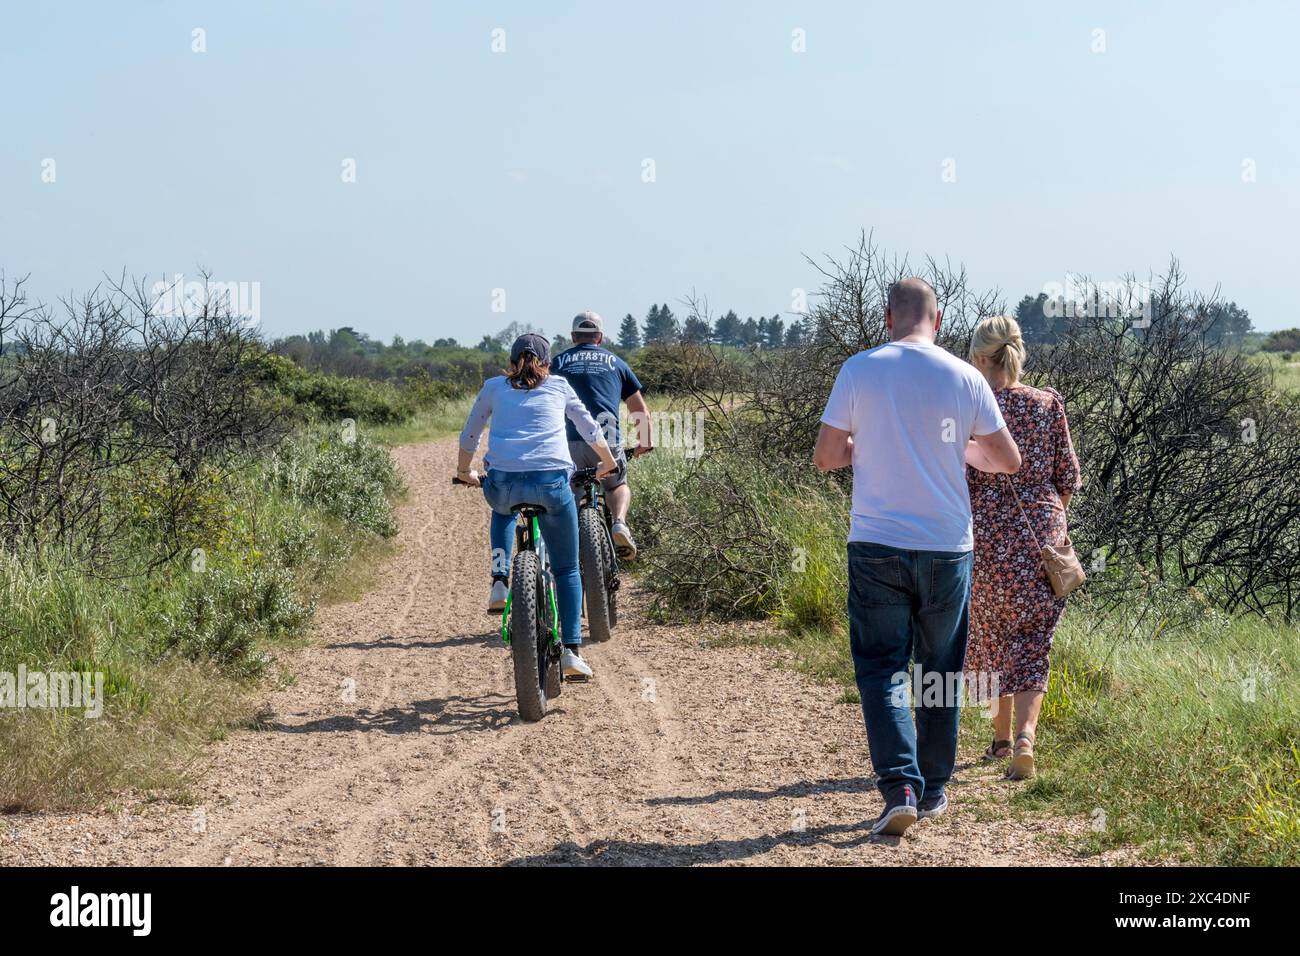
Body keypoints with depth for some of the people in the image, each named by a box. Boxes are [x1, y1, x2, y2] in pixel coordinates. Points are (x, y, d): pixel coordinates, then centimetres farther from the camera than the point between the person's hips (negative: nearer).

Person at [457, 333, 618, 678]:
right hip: (552, 481, -1)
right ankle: (571, 651, 3)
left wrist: (465, 473, 47)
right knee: (567, 570, 15)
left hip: (502, 482, 1)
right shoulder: (559, 386, 21)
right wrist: (608, 463, 46)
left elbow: (468, 437, 29)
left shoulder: (494, 387, 21)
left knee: (504, 508, 39)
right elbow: (591, 431, 28)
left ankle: (500, 582, 19)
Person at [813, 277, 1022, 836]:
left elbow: (825, 458, -2)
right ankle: (934, 791, 22)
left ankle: (899, 787, -13)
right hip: (946, 548, 1)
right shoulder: (965, 378, -2)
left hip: (877, 547, -1)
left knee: (882, 670, 2)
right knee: (940, 672, 14)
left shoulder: (859, 371, -5)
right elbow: (1009, 461, 5)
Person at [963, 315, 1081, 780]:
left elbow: (958, 480, -9)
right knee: (1032, 640, 2)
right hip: (1042, 533, 1)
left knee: (990, 634, 16)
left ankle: (1003, 737, 27)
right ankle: (1025, 734, -18)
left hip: (988, 533, -1)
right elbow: (1068, 475, 4)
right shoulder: (1049, 404, 0)